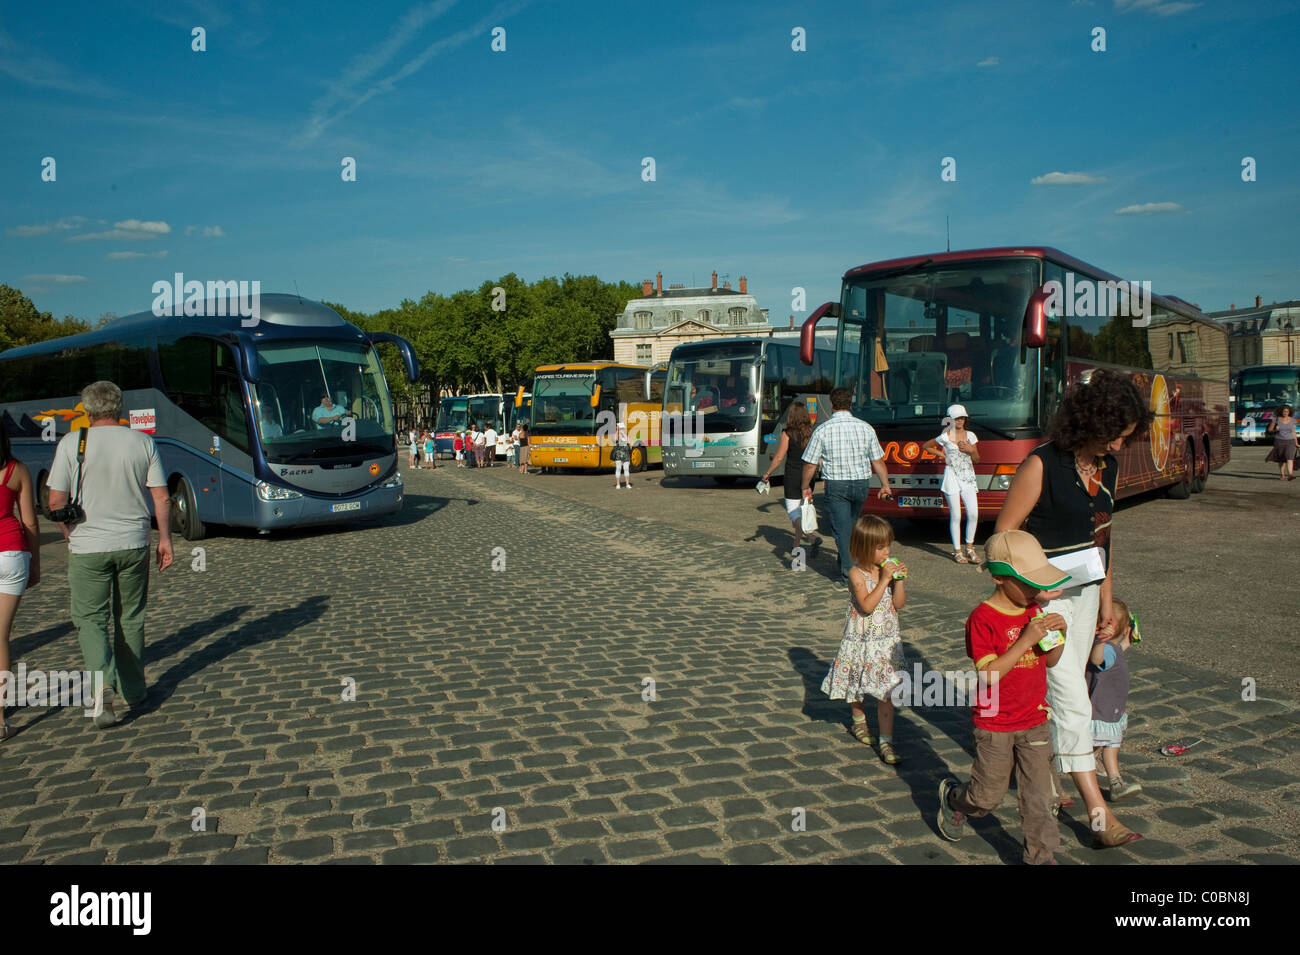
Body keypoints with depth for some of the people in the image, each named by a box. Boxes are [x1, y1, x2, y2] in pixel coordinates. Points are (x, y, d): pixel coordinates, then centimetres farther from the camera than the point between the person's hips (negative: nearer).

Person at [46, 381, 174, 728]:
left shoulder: (72, 443, -6)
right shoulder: (143, 442, -2)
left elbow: (55, 501, -5)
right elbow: (161, 498, -3)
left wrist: (70, 534, 12)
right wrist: (164, 538, 8)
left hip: (88, 546, -2)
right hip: (134, 544, 2)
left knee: (90, 617, 8)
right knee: (130, 618, 15)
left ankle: (103, 682, -15)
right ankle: (133, 690, 23)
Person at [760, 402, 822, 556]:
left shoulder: (788, 433, -10)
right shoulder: (812, 433, 1)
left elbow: (779, 457, -9)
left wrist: (767, 473, 3)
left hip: (793, 477, -5)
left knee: (793, 512, 0)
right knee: (802, 510, 17)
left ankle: (813, 538, -19)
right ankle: (796, 545, 24)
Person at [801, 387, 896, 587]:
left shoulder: (822, 430, -7)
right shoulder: (865, 428, 1)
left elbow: (810, 465, -4)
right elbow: (878, 461, 3)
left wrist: (805, 487, 10)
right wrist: (885, 486, 14)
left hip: (836, 486, -3)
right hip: (861, 483, 3)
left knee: (842, 529, 1)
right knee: (853, 526, 21)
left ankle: (849, 576, -1)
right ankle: (845, 564, 32)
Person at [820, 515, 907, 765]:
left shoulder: (888, 569, 0)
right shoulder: (857, 574, -15)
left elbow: (899, 603, -1)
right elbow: (867, 606, -26)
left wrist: (899, 579, -14)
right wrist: (884, 580, -26)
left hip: (886, 642, 3)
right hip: (860, 641, -3)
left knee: (885, 692, -1)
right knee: (855, 687, 17)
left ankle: (886, 742, 4)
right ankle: (859, 720, 45)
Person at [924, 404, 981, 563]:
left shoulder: (970, 435, 10)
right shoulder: (945, 437, -1)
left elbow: (977, 459, 14)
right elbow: (927, 446, 12)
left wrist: (970, 450, -5)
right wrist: (942, 454, 4)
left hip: (968, 477, 4)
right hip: (952, 477, -4)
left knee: (973, 514, -5)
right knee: (955, 516, -2)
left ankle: (969, 547, 12)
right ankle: (957, 551, 8)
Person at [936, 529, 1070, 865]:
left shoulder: (1035, 612, 3)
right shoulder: (982, 619, -19)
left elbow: (1049, 662, 11)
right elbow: (988, 675, -25)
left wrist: (1059, 636, -9)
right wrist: (1025, 641, -30)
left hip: (1035, 721, 5)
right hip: (995, 725, -5)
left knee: (1038, 793, 7)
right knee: (988, 796, 9)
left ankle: (1041, 856, 22)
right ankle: (952, 799, 38)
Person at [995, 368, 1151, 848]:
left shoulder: (1108, 466, 5)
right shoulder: (1042, 466, -18)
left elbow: (1103, 535, 14)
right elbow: (1003, 535, -14)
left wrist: (1107, 601, 16)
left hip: (1085, 591, 7)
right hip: (1045, 596, -7)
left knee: (1062, 693, 16)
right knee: (1072, 701, -6)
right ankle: (1100, 816, -2)